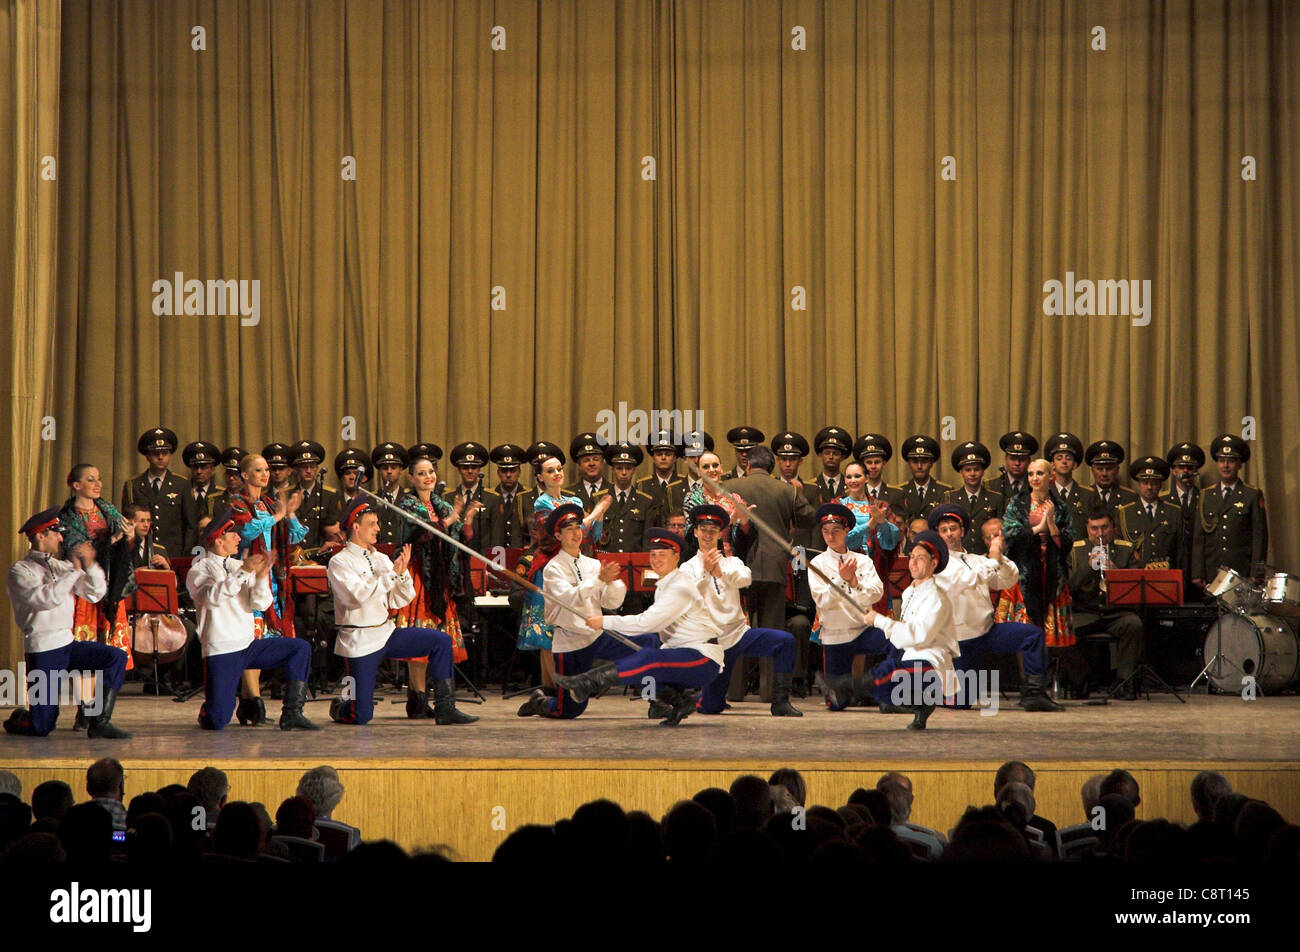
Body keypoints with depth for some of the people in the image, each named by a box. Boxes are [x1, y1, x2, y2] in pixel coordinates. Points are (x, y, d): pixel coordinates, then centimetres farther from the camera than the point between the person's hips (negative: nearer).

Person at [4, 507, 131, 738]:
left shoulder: (61, 567, 16)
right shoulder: (20, 571, -4)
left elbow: (96, 594, 11)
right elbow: (46, 598, -21)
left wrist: (90, 565, -5)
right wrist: (75, 571, -16)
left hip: (69, 643, 6)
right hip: (43, 649, -6)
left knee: (117, 657, -18)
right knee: (41, 728, -8)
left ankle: (99, 722, -16)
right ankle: (18, 719, 28)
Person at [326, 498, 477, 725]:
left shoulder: (381, 559, 10)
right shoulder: (339, 563, -9)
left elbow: (399, 601, 7)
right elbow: (358, 596, -24)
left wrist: (403, 572, -10)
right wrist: (392, 574, -19)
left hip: (386, 632, 6)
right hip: (360, 641, -6)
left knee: (441, 641, -10)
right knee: (362, 717, -9)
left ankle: (445, 708, -7)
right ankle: (340, 707, 28)